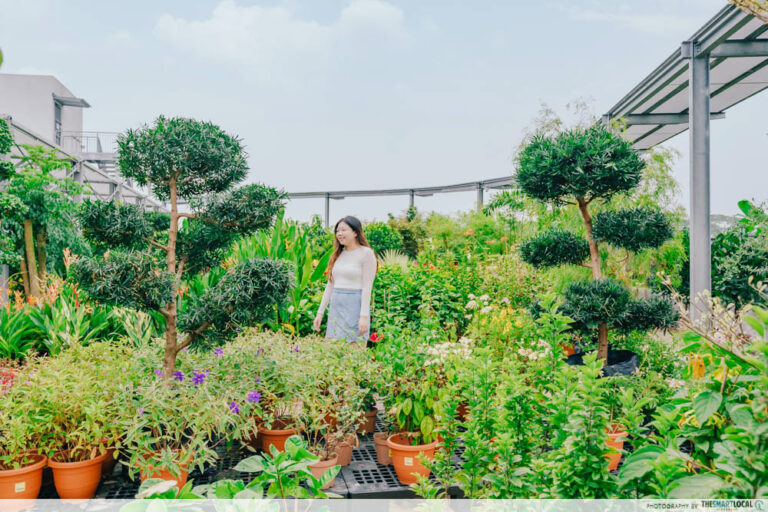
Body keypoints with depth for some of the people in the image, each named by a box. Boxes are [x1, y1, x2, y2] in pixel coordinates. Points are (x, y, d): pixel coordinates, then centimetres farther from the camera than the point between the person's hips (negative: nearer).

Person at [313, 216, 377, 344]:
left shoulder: (366, 253, -5)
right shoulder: (338, 255, 13)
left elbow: (367, 287, -11)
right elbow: (330, 285, 16)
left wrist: (364, 316, -18)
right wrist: (320, 313, 13)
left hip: (355, 308, -6)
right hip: (335, 308, 6)